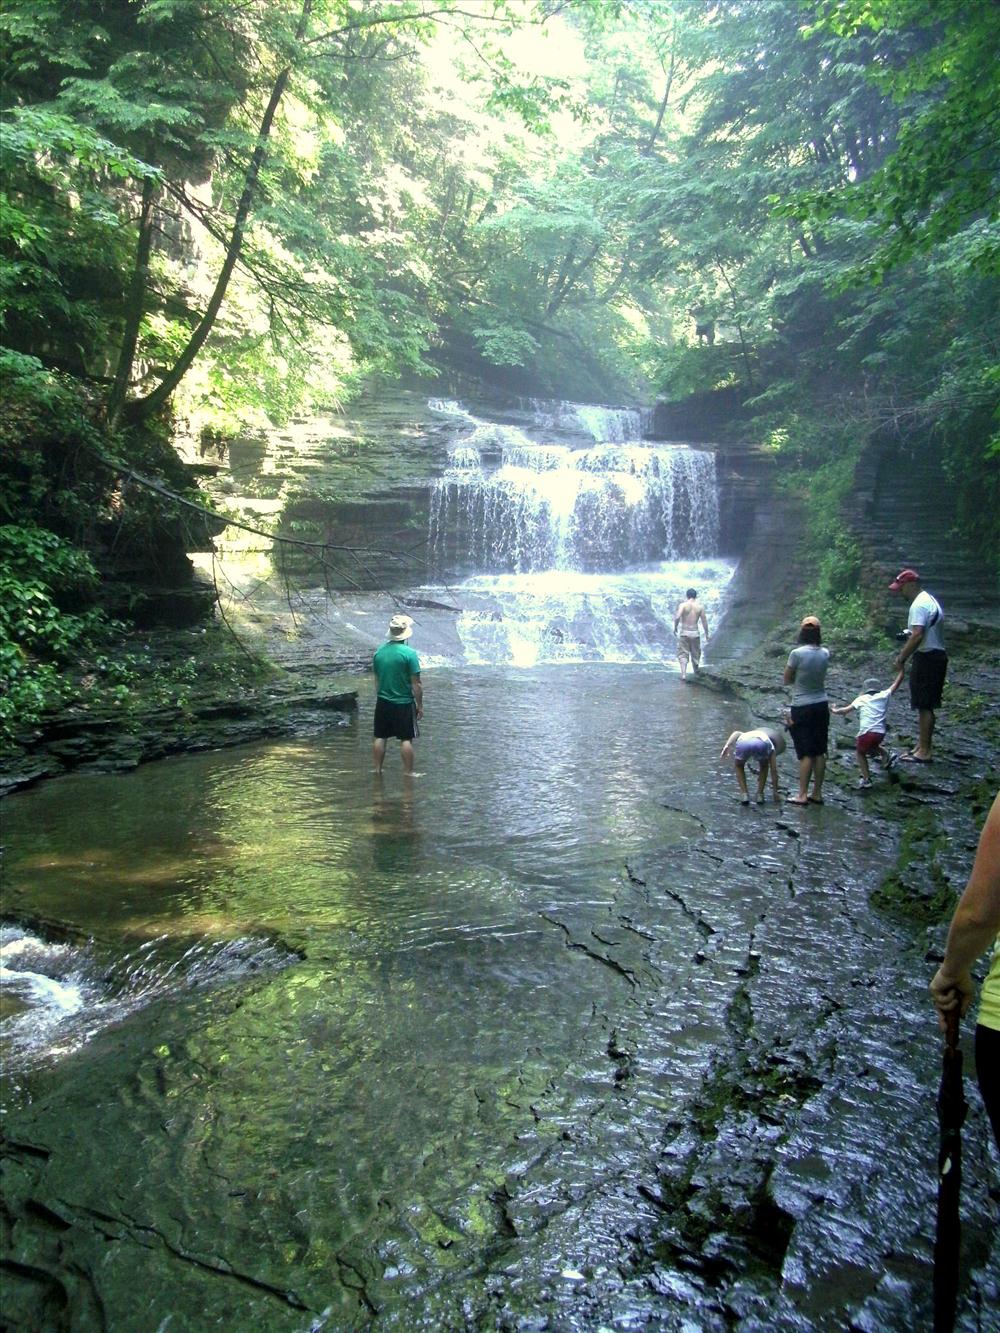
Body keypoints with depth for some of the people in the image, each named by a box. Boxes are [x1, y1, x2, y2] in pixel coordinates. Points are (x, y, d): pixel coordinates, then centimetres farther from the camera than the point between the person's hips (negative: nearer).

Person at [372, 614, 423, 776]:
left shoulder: (379, 652, 0)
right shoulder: (409, 653, -16)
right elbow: (416, 684, -14)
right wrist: (420, 705, -5)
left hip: (383, 702, 5)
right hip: (404, 704, -5)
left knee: (380, 737, 13)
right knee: (406, 739, 4)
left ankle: (377, 769, 21)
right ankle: (408, 772, 9)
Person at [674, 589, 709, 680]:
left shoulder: (683, 605, -6)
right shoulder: (700, 606, 2)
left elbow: (677, 617, -19)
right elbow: (704, 621, 2)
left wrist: (675, 627, -3)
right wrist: (707, 634, 11)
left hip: (684, 633, -2)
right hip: (695, 633, 2)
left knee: (683, 654, 3)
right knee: (695, 654, 19)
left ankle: (683, 674, -14)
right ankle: (696, 673, 36)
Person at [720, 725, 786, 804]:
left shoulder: (746, 734, 45)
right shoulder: (770, 745, 40)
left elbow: (736, 733, 21)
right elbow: (773, 770, 38)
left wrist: (727, 746, 8)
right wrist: (775, 792, 45)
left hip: (743, 743, 1)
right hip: (762, 744, -1)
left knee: (738, 765, 32)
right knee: (764, 766, 34)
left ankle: (744, 795, 21)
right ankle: (760, 795, 27)